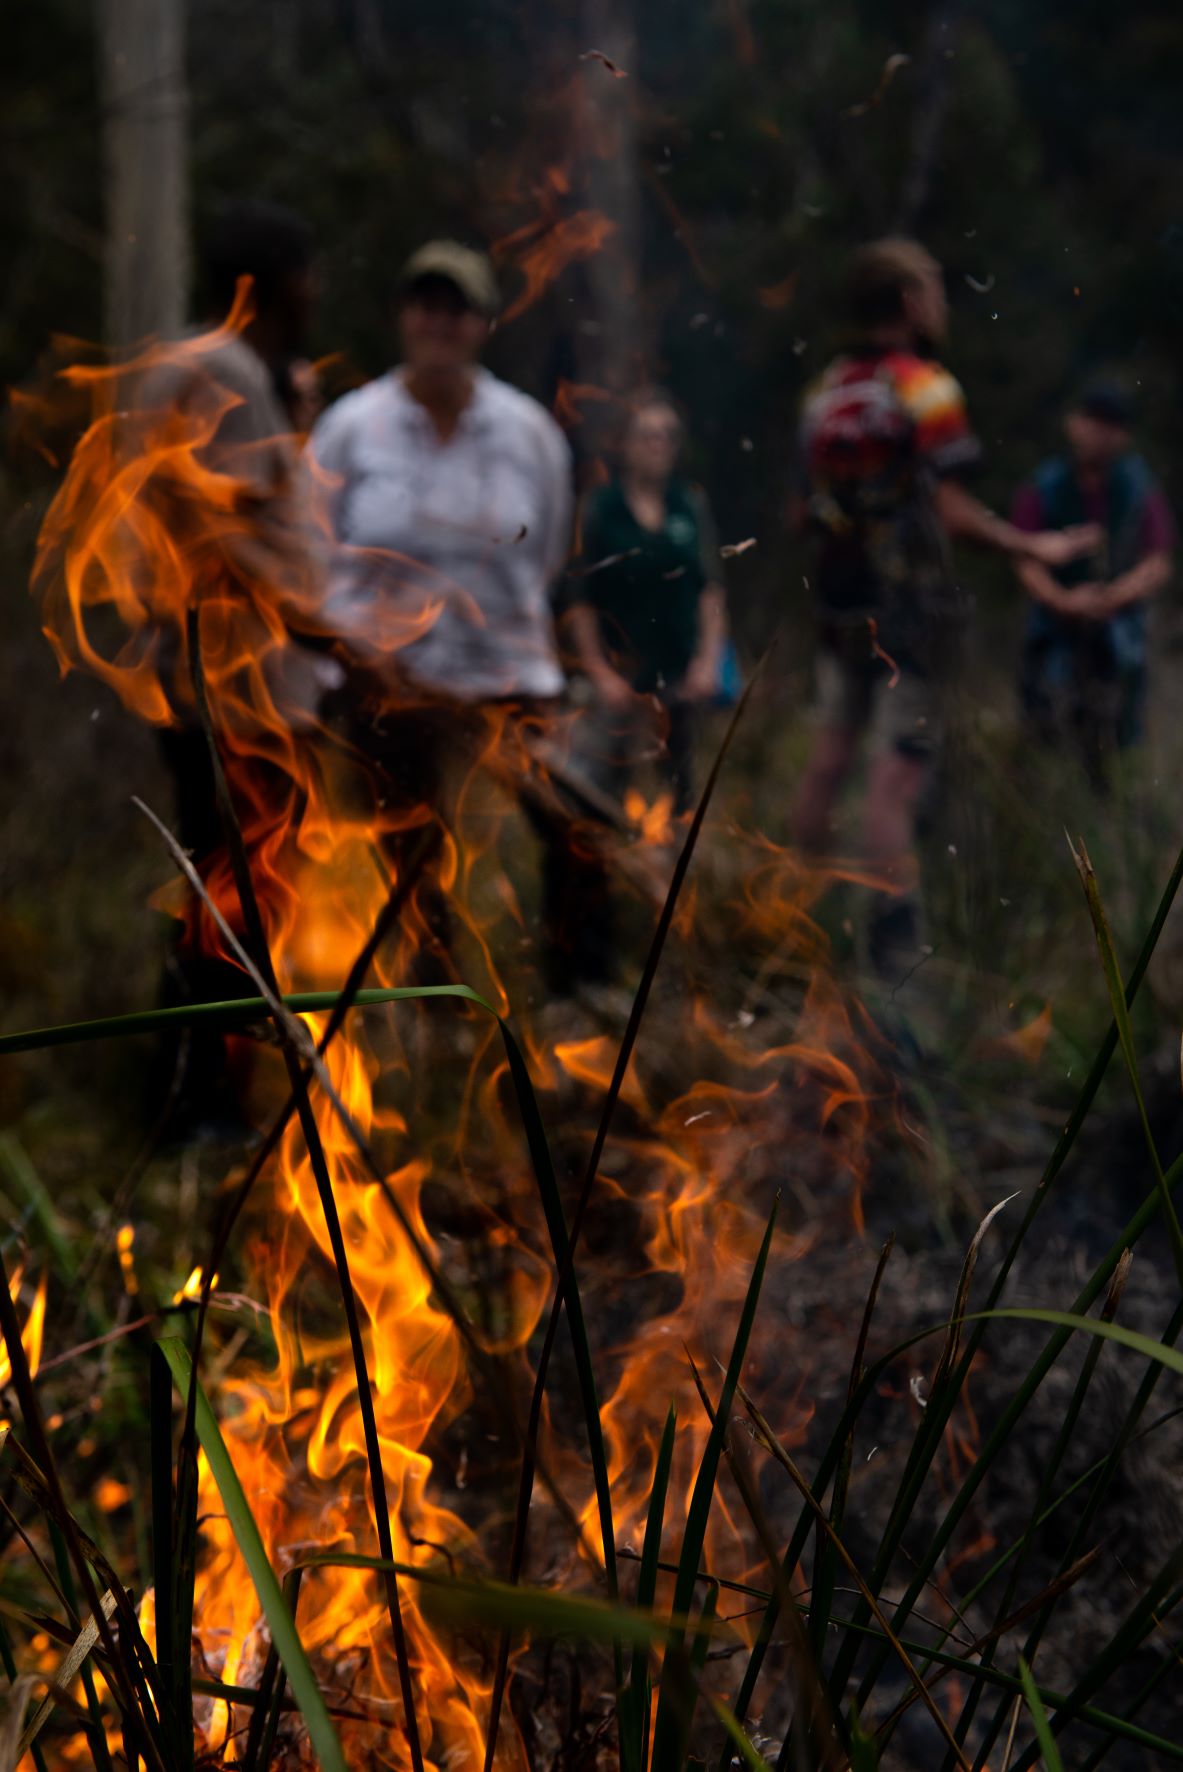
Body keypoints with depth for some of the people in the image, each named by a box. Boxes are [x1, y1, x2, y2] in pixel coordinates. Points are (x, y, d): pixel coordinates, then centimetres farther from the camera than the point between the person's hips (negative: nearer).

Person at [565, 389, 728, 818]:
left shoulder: (692, 505, 4)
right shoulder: (600, 508, -4)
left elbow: (711, 588, 7)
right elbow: (581, 599, -3)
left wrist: (708, 661, -1)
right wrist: (600, 672, -7)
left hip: (682, 671, 3)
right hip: (623, 674, -3)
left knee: (681, 782, 11)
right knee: (607, 782, -7)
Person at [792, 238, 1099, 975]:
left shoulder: (826, 391, 8)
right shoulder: (926, 389, -13)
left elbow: (805, 511, 11)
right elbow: (953, 511, -19)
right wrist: (1034, 547, -7)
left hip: (843, 606, 6)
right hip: (913, 605, -6)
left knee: (830, 758, 16)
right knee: (896, 776, -4)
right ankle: (896, 942, -2)